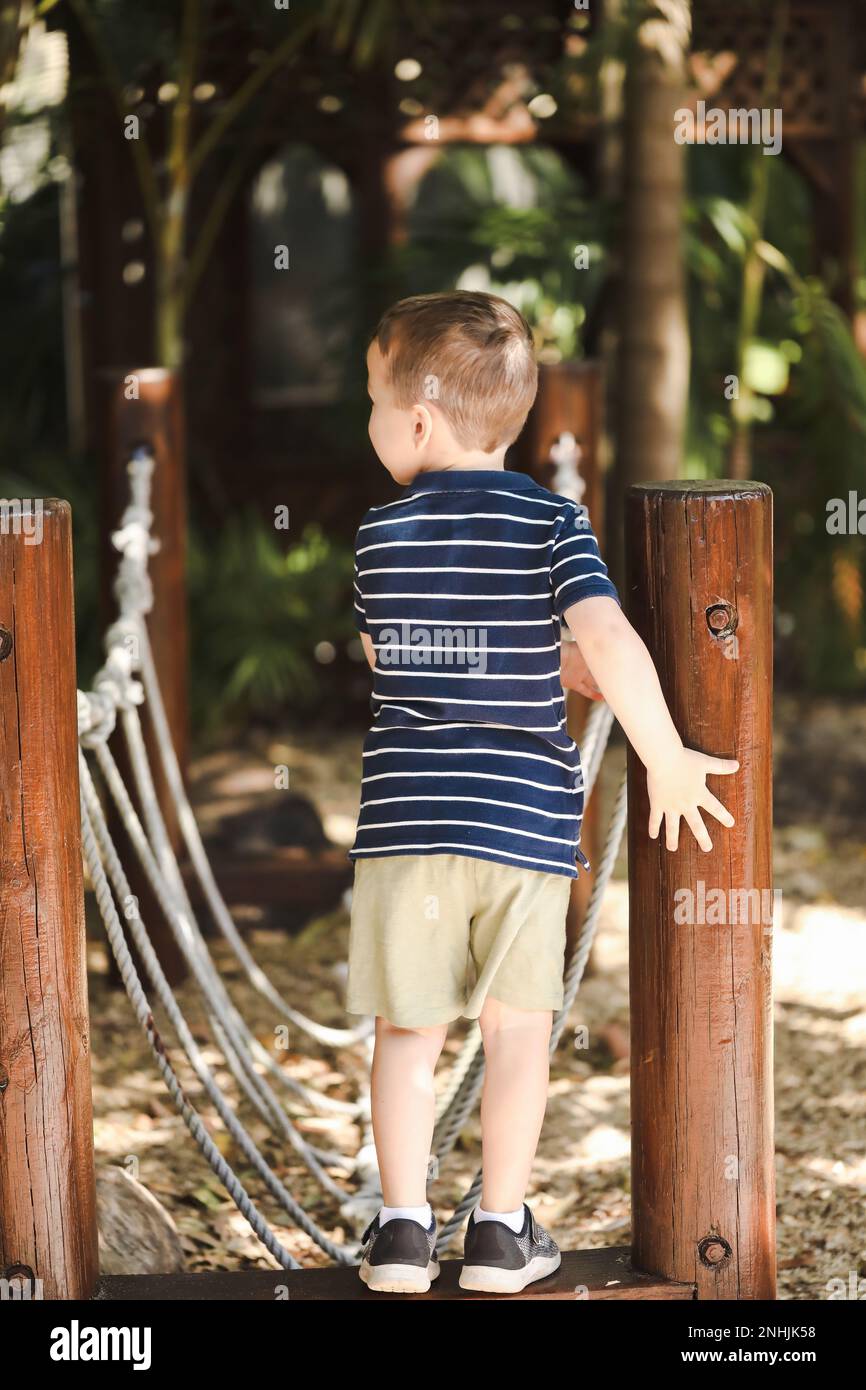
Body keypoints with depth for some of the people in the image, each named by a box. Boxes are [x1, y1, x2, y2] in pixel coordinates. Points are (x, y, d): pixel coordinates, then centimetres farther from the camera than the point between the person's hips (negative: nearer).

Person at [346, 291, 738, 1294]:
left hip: (406, 821, 1)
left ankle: (404, 1226, 11)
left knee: (409, 1029, 11)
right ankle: (501, 1230, 14)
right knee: (518, 1026, 11)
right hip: (527, 819, -1)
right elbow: (607, 641, -21)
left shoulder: (381, 537, 1)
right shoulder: (551, 522, -7)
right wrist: (664, 758, -11)